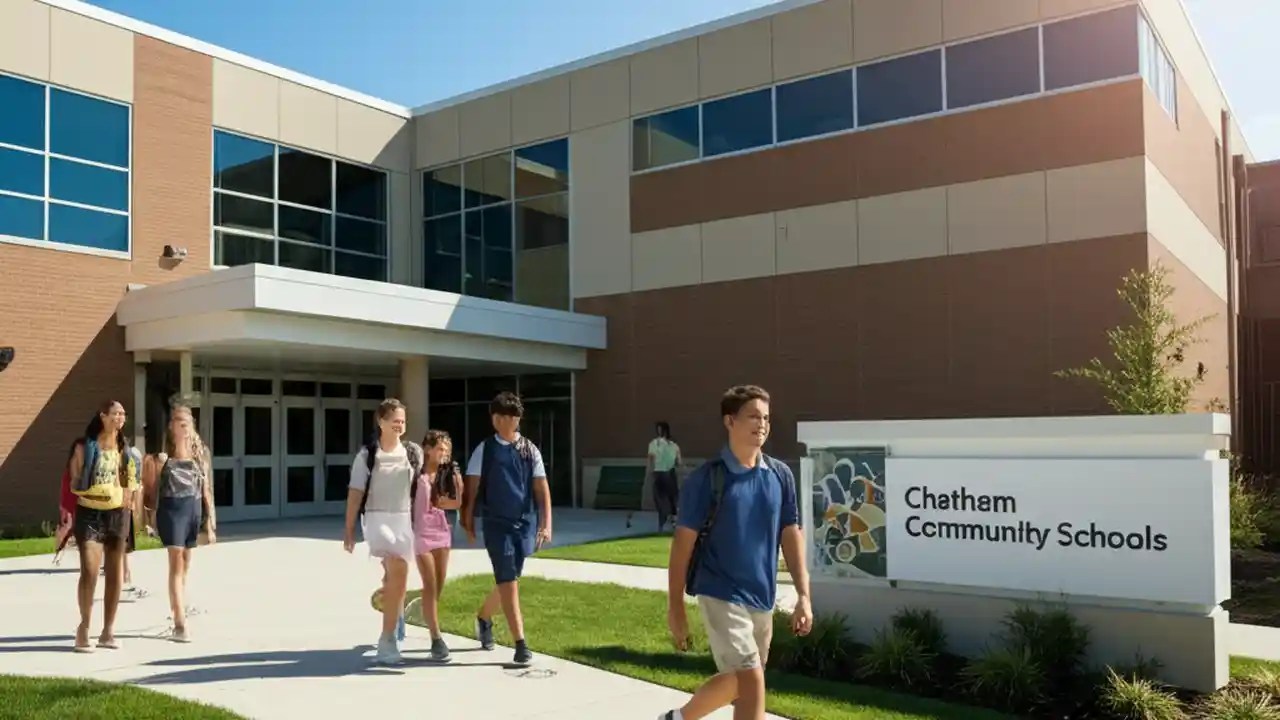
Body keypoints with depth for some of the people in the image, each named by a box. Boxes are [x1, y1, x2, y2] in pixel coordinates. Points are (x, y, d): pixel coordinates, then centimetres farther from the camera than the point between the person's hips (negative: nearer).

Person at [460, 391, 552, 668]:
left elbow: (542, 488, -1)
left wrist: (546, 523, -9)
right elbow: (472, 487, 2)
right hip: (497, 523, -3)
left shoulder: (530, 450, 2)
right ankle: (521, 645, -5)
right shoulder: (484, 449, -1)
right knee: (508, 583, -7)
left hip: (525, 523, 3)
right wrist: (468, 521, 0)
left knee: (508, 581, 15)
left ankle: (483, 617, 43)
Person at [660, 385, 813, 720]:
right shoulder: (706, 478, -12)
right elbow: (683, 542, -8)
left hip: (762, 598, 6)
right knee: (752, 683, -12)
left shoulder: (781, 476, 2)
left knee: (737, 681, 20)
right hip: (721, 595, -6)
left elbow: (791, 535, 5)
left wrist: (803, 596, -2)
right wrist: (675, 606, -8)